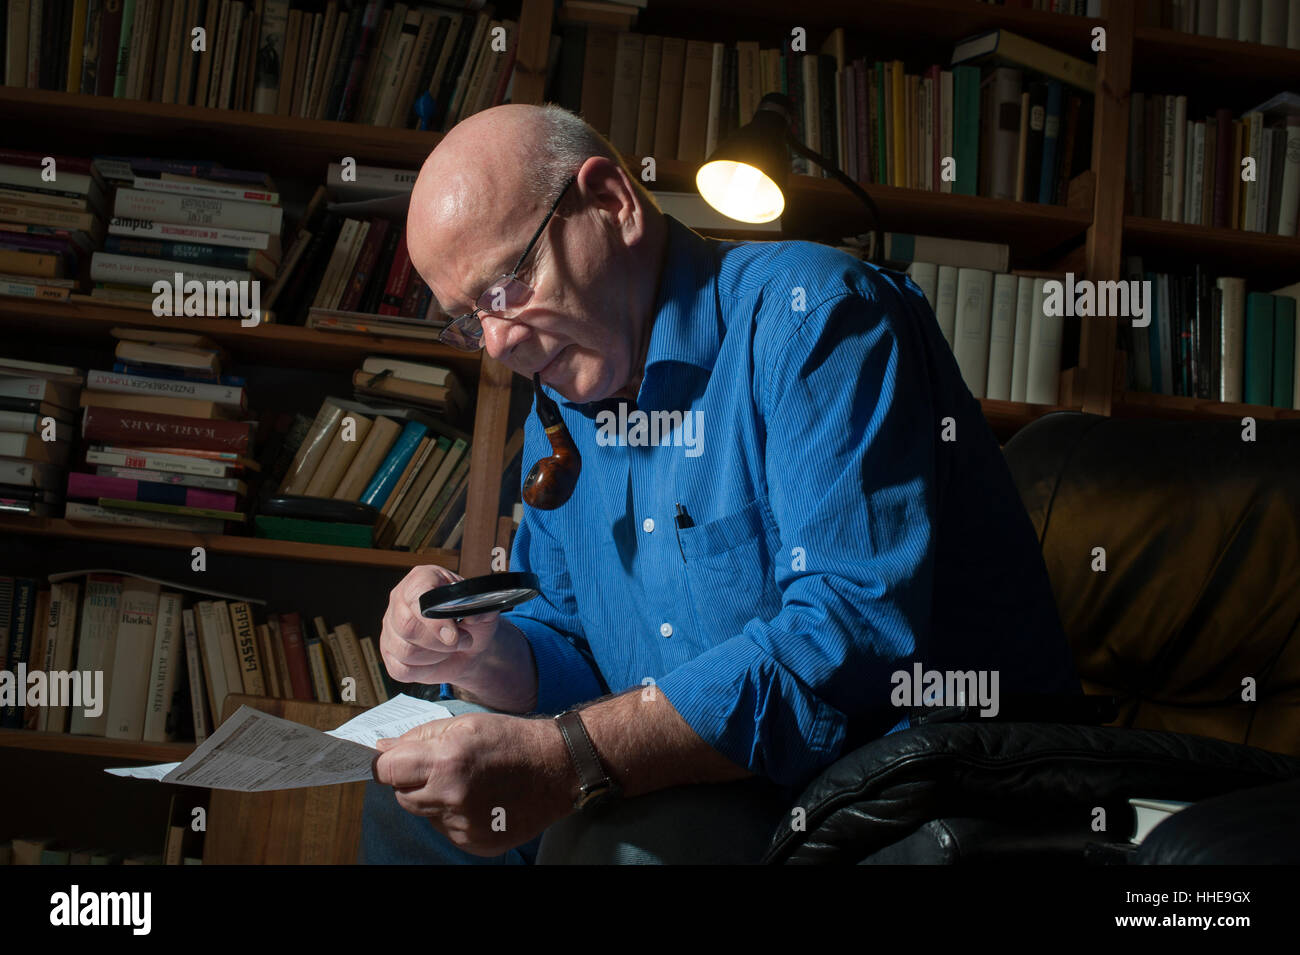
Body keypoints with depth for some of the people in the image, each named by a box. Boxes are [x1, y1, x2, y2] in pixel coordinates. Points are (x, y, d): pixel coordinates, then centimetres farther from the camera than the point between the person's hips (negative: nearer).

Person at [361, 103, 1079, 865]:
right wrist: (480, 654, -8)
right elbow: (566, 649, 17)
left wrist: (567, 759, -35)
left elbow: (859, 637, -29)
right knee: (415, 798, 4)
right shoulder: (562, 415, 11)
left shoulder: (815, 317, -17)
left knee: (613, 838, -32)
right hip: (724, 788, 8)